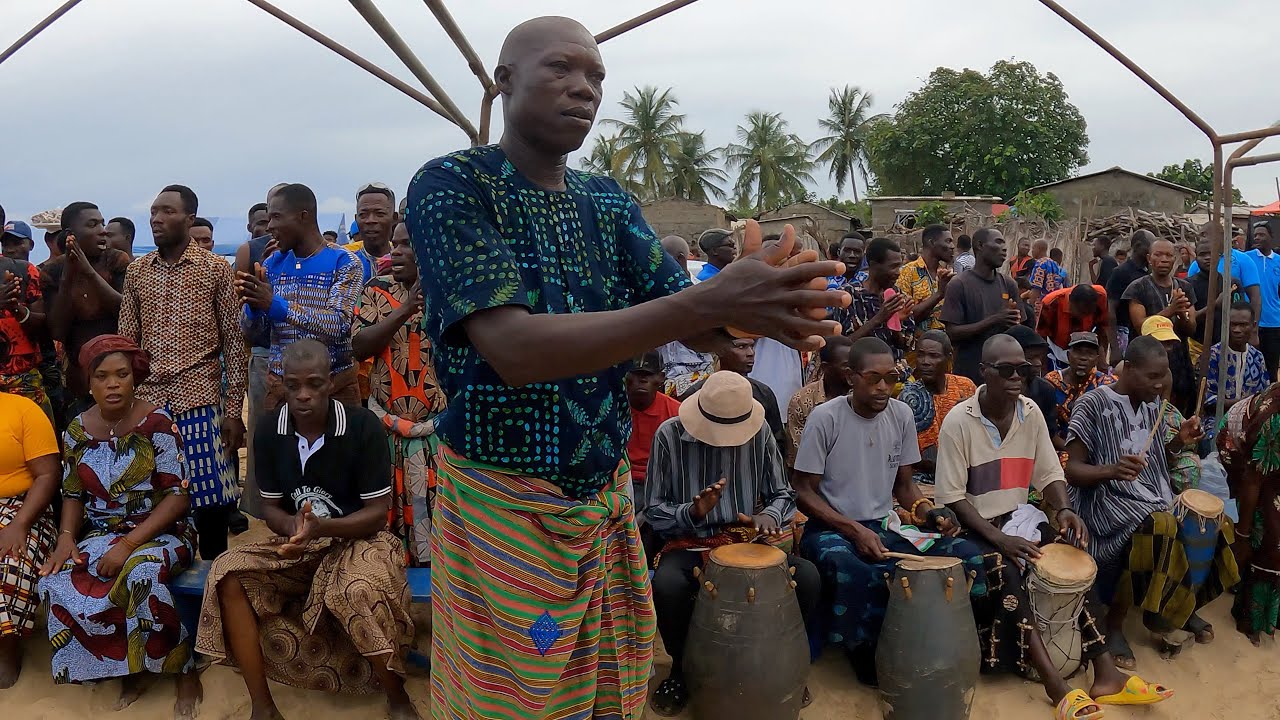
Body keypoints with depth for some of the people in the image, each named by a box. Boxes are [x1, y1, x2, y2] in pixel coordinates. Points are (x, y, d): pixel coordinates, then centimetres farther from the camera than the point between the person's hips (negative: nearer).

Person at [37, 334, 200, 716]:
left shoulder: (156, 422, -11)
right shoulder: (77, 430, 4)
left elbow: (178, 495, -14)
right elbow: (73, 495, 13)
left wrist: (129, 544, -23)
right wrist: (66, 537, -7)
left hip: (160, 531, -5)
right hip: (101, 534, 5)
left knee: (141, 574, -37)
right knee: (56, 583, -24)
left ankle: (185, 669, -15)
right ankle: (133, 668, -9)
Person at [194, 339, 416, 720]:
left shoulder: (363, 426, -16)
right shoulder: (268, 432, -2)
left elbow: (379, 512, -14)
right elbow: (270, 507, 3)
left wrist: (321, 527, -31)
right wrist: (290, 526, -21)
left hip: (357, 538, -4)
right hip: (297, 545, 5)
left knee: (361, 590, -37)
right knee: (228, 573, -22)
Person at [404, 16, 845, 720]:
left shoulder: (610, 201, 5)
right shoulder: (449, 185, -13)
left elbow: (697, 332, -4)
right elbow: (513, 350, -28)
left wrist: (749, 303, -29)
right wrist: (708, 300, -35)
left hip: (607, 495, 5)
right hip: (503, 503, -5)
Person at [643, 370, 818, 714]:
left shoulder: (760, 432, -3)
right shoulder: (669, 434, -10)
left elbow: (784, 494, 4)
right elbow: (654, 511, -6)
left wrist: (770, 514, -19)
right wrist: (693, 512, -26)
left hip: (747, 537, 2)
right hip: (690, 542, -2)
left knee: (807, 576, -23)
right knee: (666, 585, -35)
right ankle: (682, 667, -2)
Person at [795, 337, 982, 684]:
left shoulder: (901, 415, 3)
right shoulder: (825, 418, -12)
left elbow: (903, 485, 13)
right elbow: (805, 492, -9)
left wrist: (926, 510, -9)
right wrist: (855, 530, -20)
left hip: (886, 525, 5)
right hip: (831, 529, -5)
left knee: (968, 557, -15)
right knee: (858, 575, -38)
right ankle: (866, 657, -8)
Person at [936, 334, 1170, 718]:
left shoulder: (1031, 412, -1)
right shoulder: (958, 422, -17)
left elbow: (1049, 473, 4)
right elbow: (952, 496, -16)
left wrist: (1064, 510, -18)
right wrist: (998, 538, -25)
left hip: (1020, 515, 5)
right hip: (974, 526, -5)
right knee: (1005, 571, -32)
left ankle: (1105, 673, -15)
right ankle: (1056, 685, -30)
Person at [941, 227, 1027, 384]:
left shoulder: (1009, 285, 9)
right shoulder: (959, 286, -6)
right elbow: (953, 333, -13)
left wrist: (1013, 324, -12)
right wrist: (994, 320, -20)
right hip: (969, 374, -4)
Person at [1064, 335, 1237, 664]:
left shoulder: (1150, 405, 9)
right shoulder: (1092, 405, -14)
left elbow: (1151, 460, 18)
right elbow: (1072, 470, -16)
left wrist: (1179, 441, -1)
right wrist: (1112, 470, -34)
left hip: (1153, 497, 8)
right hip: (1107, 500, -8)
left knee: (1212, 524, -5)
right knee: (1158, 530, -32)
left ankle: (1183, 607, 18)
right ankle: (1115, 622, -15)